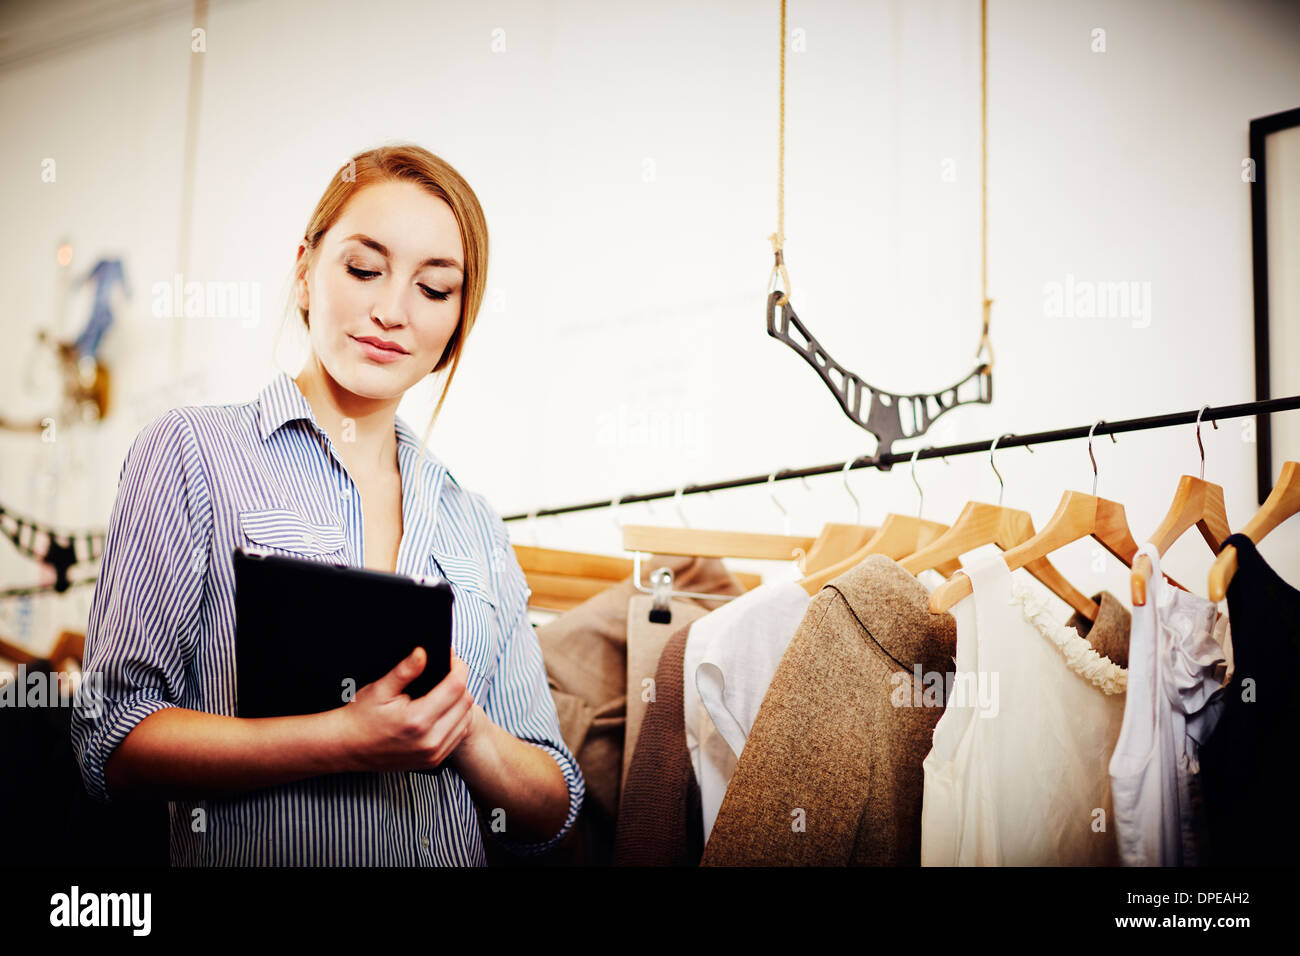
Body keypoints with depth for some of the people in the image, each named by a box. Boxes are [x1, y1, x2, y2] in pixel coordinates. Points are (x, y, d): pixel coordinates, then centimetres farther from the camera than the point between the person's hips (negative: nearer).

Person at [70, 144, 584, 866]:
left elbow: (553, 816, 12)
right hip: (251, 860, -3)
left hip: (460, 860, 4)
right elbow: (112, 740, -5)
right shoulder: (192, 453, 2)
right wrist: (345, 740, -15)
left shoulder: (477, 527, 13)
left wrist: (464, 726, -7)